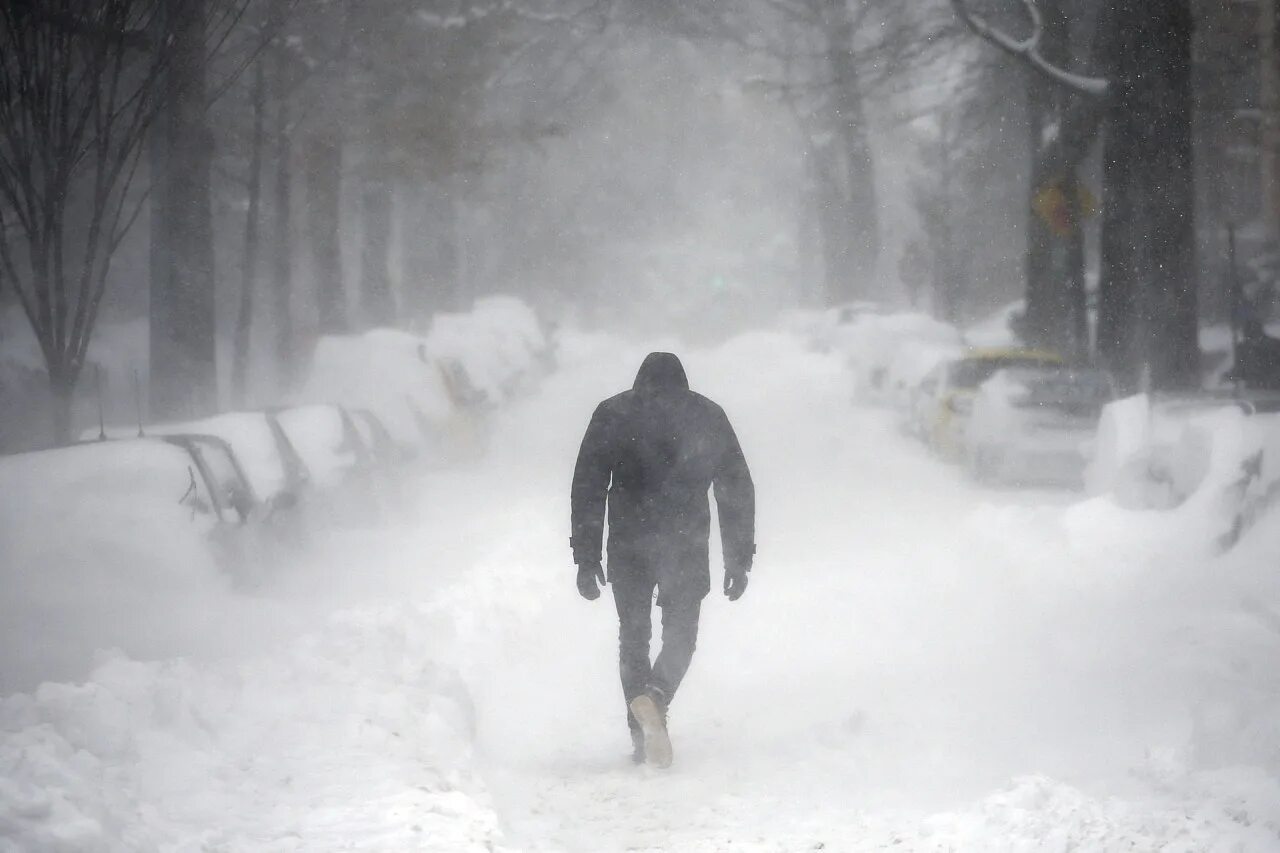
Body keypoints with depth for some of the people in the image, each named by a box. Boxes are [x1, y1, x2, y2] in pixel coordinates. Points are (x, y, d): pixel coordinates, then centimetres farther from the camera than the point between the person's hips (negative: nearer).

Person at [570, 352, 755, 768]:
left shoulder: (612, 414, 7)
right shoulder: (708, 415, 10)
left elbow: (587, 487, 1)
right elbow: (737, 488, 8)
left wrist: (586, 558, 2)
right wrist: (739, 559, 10)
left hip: (629, 545, 0)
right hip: (687, 545, 0)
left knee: (633, 634, 14)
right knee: (681, 634, 7)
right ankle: (656, 696, -22)